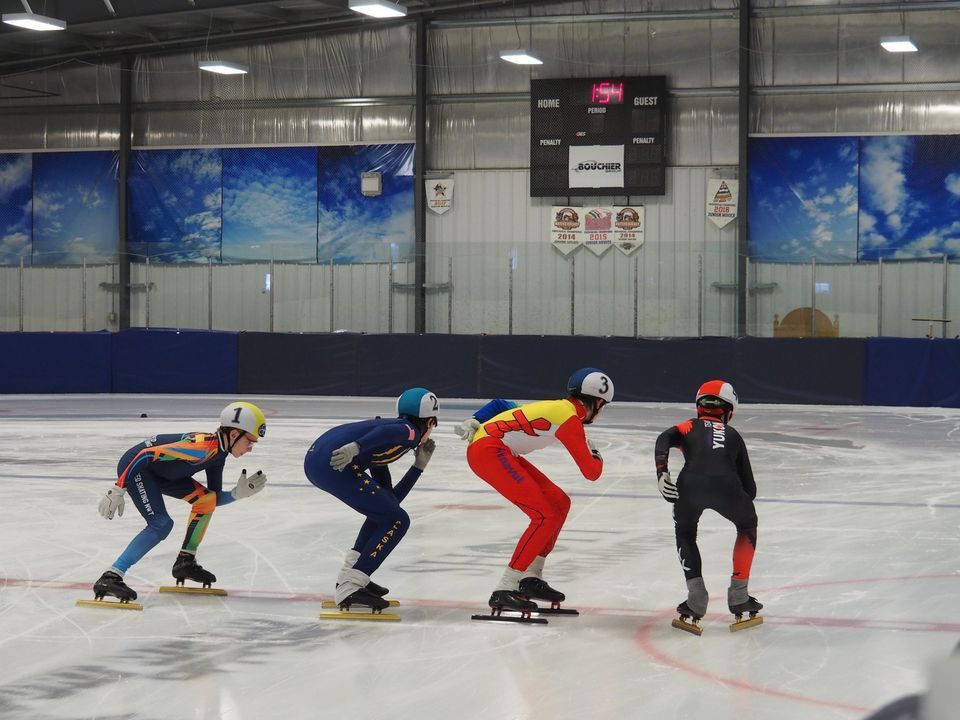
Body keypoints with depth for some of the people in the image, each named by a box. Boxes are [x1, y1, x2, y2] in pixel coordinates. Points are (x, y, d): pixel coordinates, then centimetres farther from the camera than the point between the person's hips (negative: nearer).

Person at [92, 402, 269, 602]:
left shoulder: (218, 452, 2)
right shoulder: (202, 446, -29)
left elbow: (215, 499, 11)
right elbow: (146, 455, -31)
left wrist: (239, 493, -8)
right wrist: (118, 490, -29)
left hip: (159, 471, 10)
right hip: (134, 466, -10)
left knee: (207, 499, 4)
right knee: (161, 524, -23)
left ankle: (185, 562, 12)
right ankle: (110, 578, -29)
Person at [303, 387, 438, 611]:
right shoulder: (411, 431, 9)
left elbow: (391, 499, 32)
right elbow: (386, 431, -16)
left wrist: (419, 465, 36)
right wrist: (355, 447, -30)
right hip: (335, 463, -9)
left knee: (384, 511, 25)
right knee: (397, 521, -1)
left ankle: (352, 575, 22)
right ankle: (349, 588, -7)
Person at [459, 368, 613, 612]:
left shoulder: (555, 407, 17)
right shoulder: (570, 418, -10)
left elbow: (501, 404, 19)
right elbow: (591, 472, -4)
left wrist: (474, 422, 8)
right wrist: (596, 456, 17)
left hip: (500, 451, 10)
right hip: (488, 450, -10)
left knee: (559, 502, 12)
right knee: (545, 516, -15)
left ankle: (531, 578, 17)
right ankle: (503, 591, -19)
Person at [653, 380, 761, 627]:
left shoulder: (689, 428, 31)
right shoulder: (733, 436, 34)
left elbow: (664, 439, 6)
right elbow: (749, 486, 32)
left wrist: (662, 472, -4)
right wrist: (743, 502, 52)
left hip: (690, 484, 0)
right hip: (726, 485, 0)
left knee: (685, 533, 32)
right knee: (748, 527, 32)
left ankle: (696, 598, 20)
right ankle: (738, 596, 27)